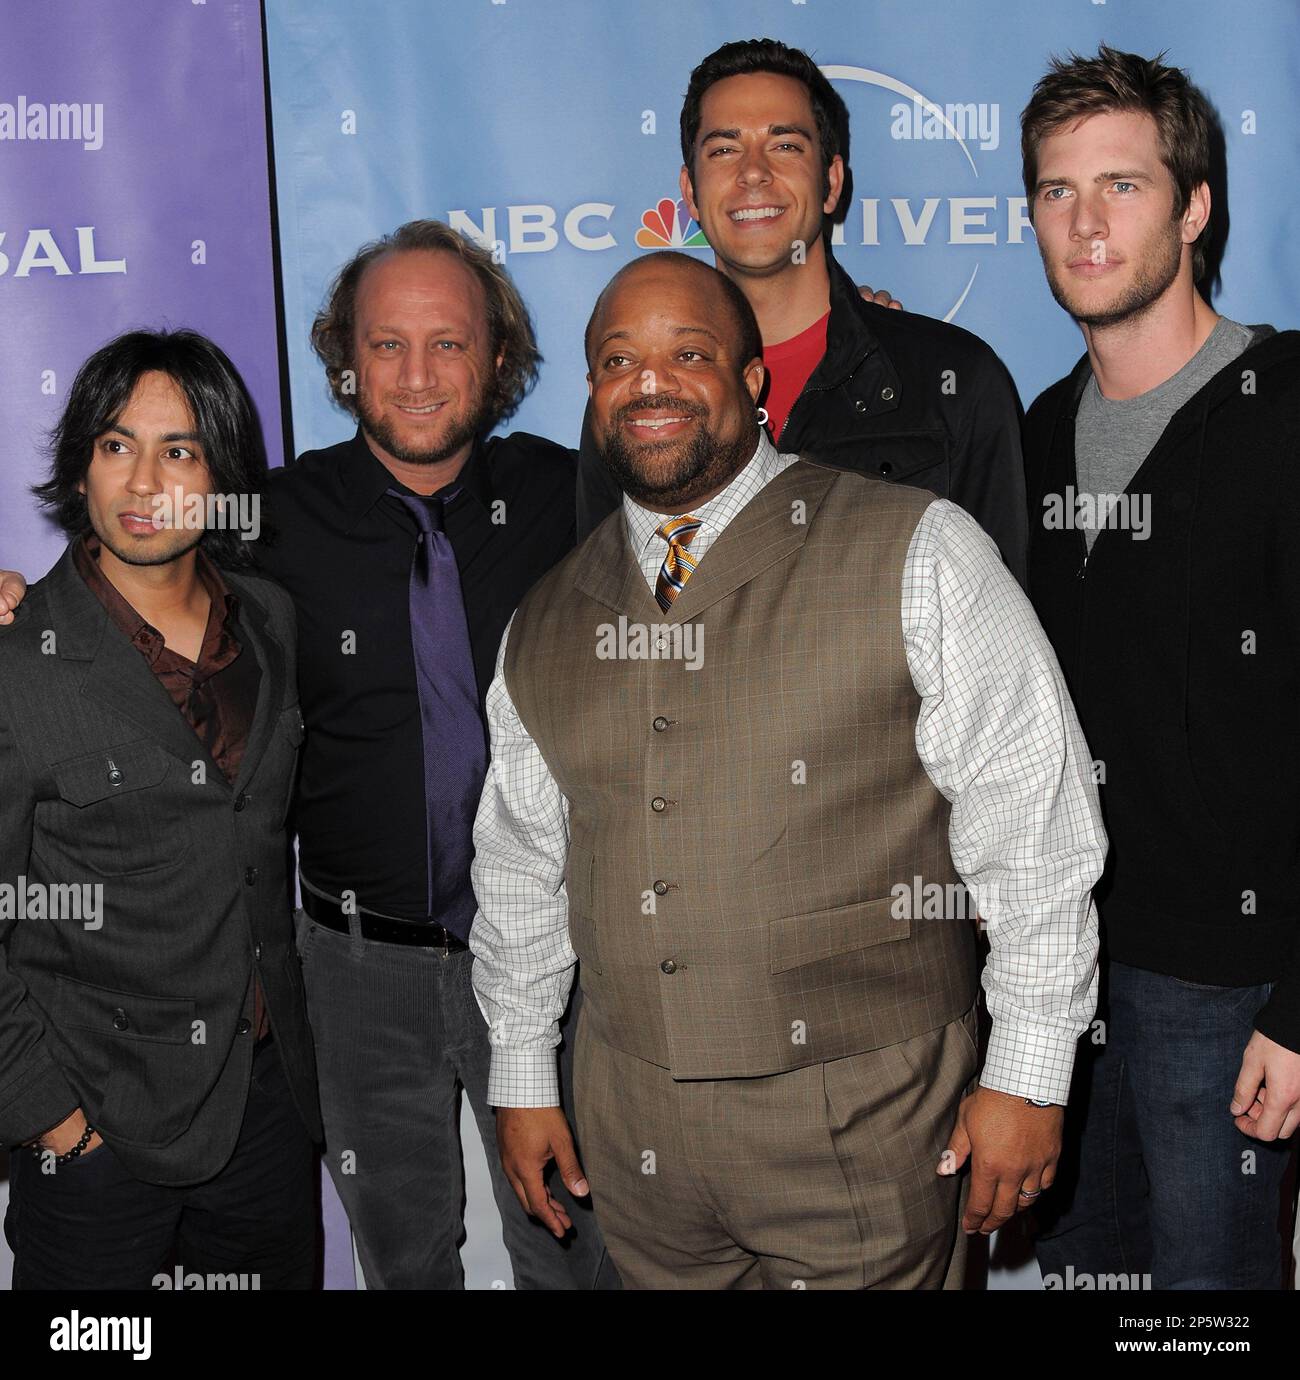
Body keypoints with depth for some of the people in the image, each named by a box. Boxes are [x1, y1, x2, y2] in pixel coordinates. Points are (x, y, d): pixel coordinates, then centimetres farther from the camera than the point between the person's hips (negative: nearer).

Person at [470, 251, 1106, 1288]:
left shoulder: (916, 555, -8)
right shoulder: (545, 622, 6)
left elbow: (1035, 823, -8)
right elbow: (521, 862, 16)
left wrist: (1027, 1075, -8)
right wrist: (522, 1079, 17)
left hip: (860, 1127, -3)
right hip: (632, 1130, 4)